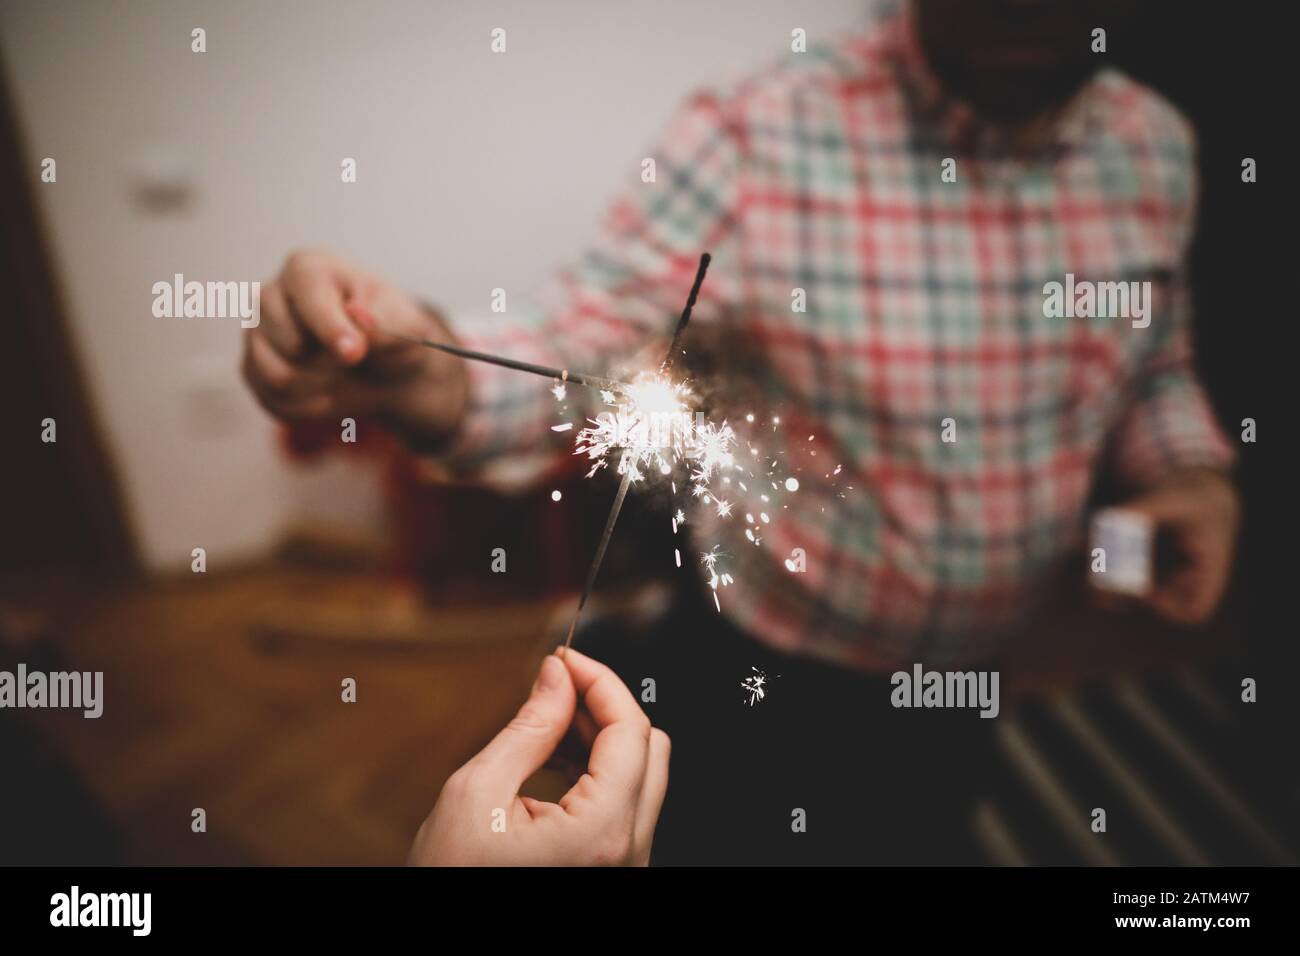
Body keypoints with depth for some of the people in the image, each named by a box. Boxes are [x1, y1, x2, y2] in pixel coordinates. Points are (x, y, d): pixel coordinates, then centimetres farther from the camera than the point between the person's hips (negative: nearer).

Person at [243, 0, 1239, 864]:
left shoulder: (1155, 144, -6)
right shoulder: (755, 138, -22)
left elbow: (1156, 371, 8)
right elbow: (572, 343, -24)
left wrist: (1191, 468, -12)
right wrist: (423, 376, -45)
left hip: (959, 690, 5)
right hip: (757, 668, -4)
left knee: (914, 842, 30)